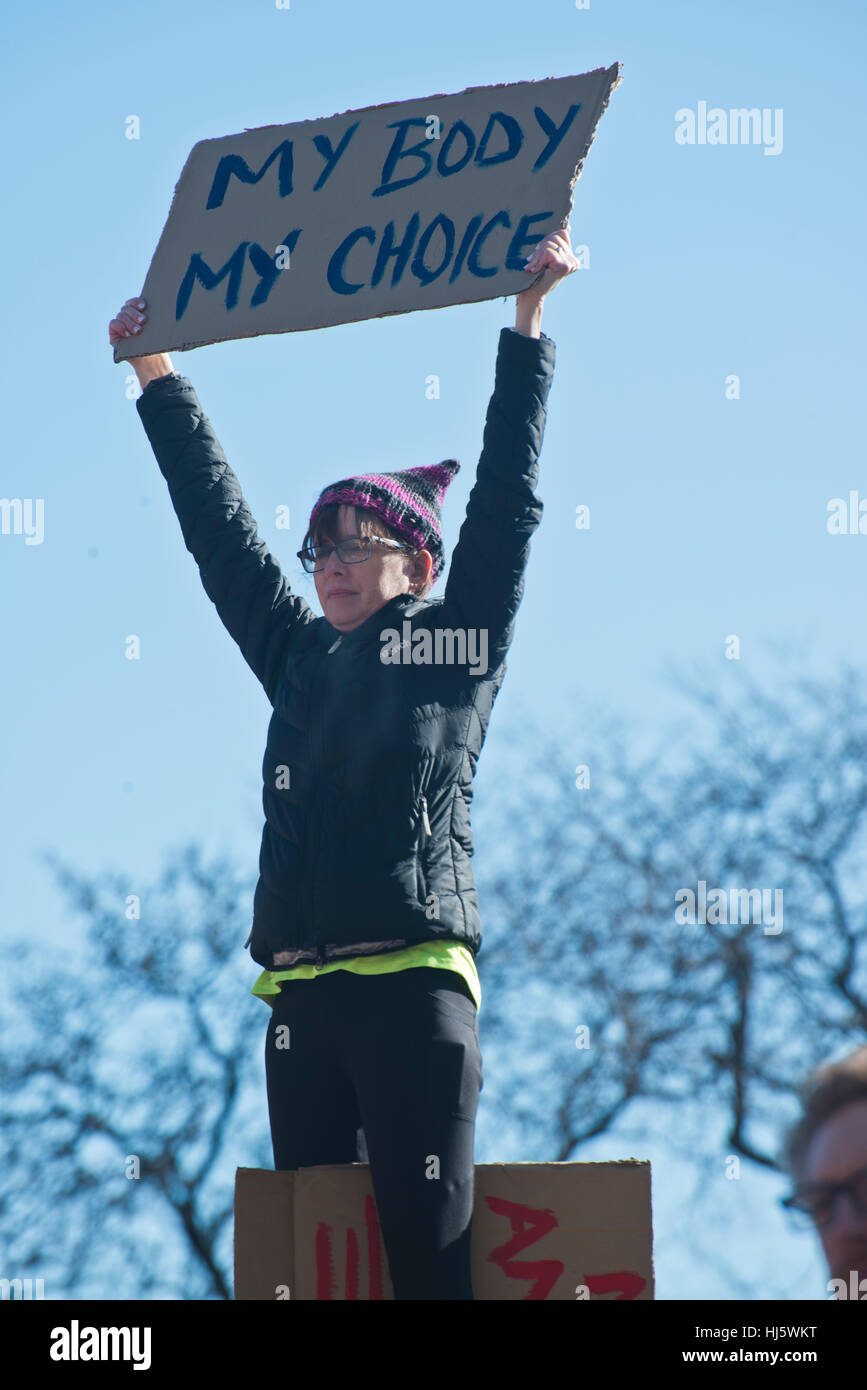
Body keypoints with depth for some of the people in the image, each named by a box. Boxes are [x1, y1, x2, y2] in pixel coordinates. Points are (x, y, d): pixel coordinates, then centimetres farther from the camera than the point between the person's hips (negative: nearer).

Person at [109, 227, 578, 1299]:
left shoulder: (458, 646, 7)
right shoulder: (297, 660, 20)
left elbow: (506, 499, 5)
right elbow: (220, 531, 26)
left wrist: (528, 322, 4)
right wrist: (157, 377, 30)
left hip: (413, 991, -5)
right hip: (300, 1004, 5)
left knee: (429, 1252, -10)